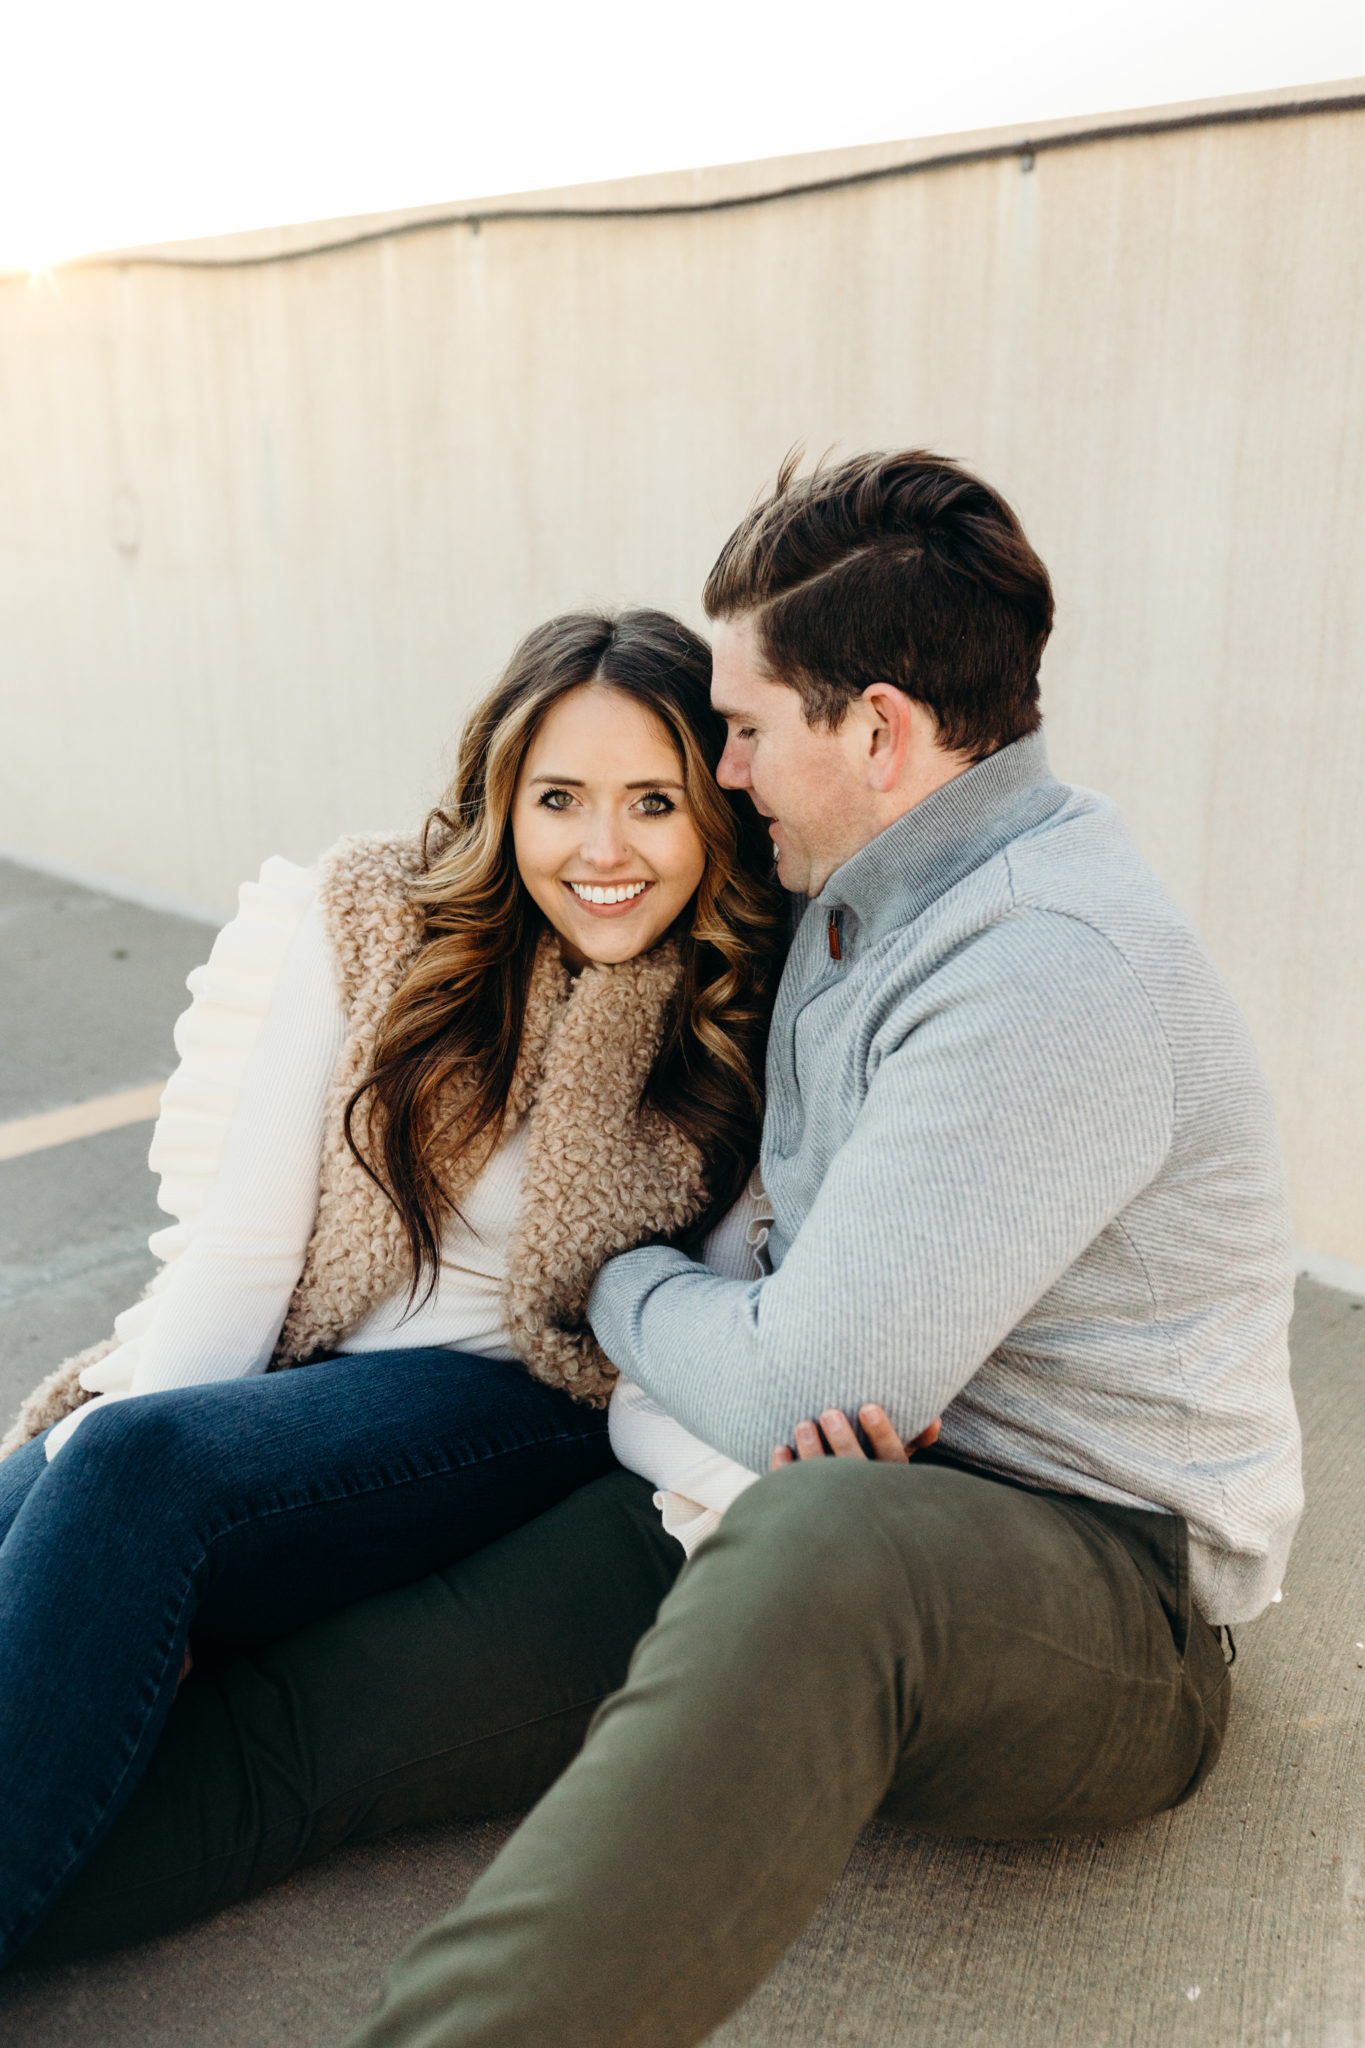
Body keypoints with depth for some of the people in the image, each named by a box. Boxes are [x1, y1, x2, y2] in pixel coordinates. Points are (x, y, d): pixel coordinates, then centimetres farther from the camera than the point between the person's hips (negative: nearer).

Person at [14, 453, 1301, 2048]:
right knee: (310, 1718, -11)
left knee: (817, 1537, -44)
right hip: (781, 1522, 7)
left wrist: (624, 1287, -4)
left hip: (1100, 1578, -7)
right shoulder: (873, 901, 10)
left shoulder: (1055, 971, -22)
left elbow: (800, 1394, -23)